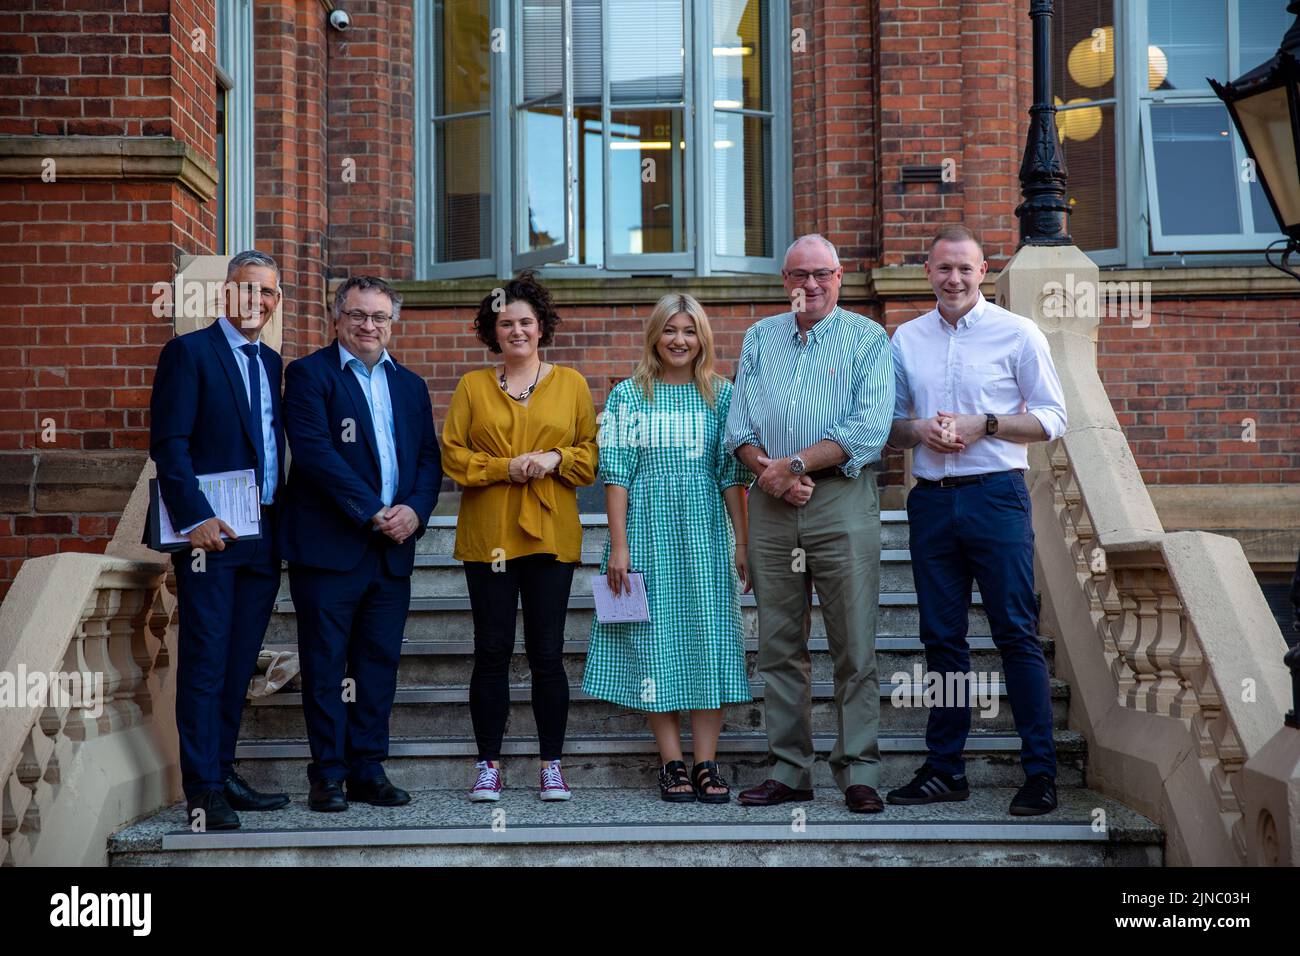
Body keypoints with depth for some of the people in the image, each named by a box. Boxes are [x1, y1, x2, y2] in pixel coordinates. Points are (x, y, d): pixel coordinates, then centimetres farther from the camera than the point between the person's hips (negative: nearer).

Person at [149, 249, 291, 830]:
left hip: (262, 537, 6)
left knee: (239, 663, 10)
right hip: (210, 534, -6)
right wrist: (195, 518, -19)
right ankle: (203, 791, -1)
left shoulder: (271, 363, 17)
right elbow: (169, 444, -10)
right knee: (205, 662, -5)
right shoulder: (189, 353, -3)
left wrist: (282, 523, 8)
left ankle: (222, 775, 18)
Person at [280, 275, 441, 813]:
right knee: (324, 664, 1)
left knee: (379, 662, 8)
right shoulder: (309, 374, -2)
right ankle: (328, 775, 8)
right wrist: (372, 512, -16)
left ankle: (368, 771, 16)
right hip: (329, 545, -5)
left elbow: (429, 458, 13)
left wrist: (415, 510, -7)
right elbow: (315, 452, -13)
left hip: (393, 547, 5)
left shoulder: (409, 385, 17)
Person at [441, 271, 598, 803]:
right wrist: (505, 467, -11)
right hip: (487, 537, 0)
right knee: (492, 653, 1)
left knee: (547, 654, 1)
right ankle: (488, 765, 10)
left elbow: (592, 453, 9)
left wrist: (555, 458, -10)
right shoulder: (472, 386, 9)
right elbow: (452, 454, 3)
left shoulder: (570, 384, 10)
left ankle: (552, 765, 11)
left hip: (551, 535, 0)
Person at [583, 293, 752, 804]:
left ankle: (706, 762, 4)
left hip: (706, 531, 1)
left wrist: (742, 543, 0)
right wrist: (618, 545, -7)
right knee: (655, 640, 1)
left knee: (710, 640, -1)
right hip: (647, 530, -1)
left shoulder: (721, 395, 8)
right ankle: (672, 763, 7)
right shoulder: (629, 395, 4)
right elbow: (616, 473, 0)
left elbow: (733, 474, 6)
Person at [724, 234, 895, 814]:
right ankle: (788, 770, 12)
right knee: (778, 645, 5)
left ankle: (859, 772, 2)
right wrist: (767, 470, -9)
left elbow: (870, 429, -8)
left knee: (855, 646, -3)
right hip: (771, 504, 4)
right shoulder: (760, 338, 16)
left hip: (843, 502, -4)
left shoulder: (867, 339, 4)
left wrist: (794, 462, -12)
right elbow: (739, 424, 10)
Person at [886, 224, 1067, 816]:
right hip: (931, 500, 4)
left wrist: (982, 424, -13)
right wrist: (919, 429, -5)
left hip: (995, 495, -4)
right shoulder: (906, 339, 13)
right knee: (942, 637, 8)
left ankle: (1041, 772, 0)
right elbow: (889, 426, 17)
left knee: (1016, 633, -5)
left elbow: (1052, 418, 0)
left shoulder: (1017, 333, 1)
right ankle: (945, 770, 15)